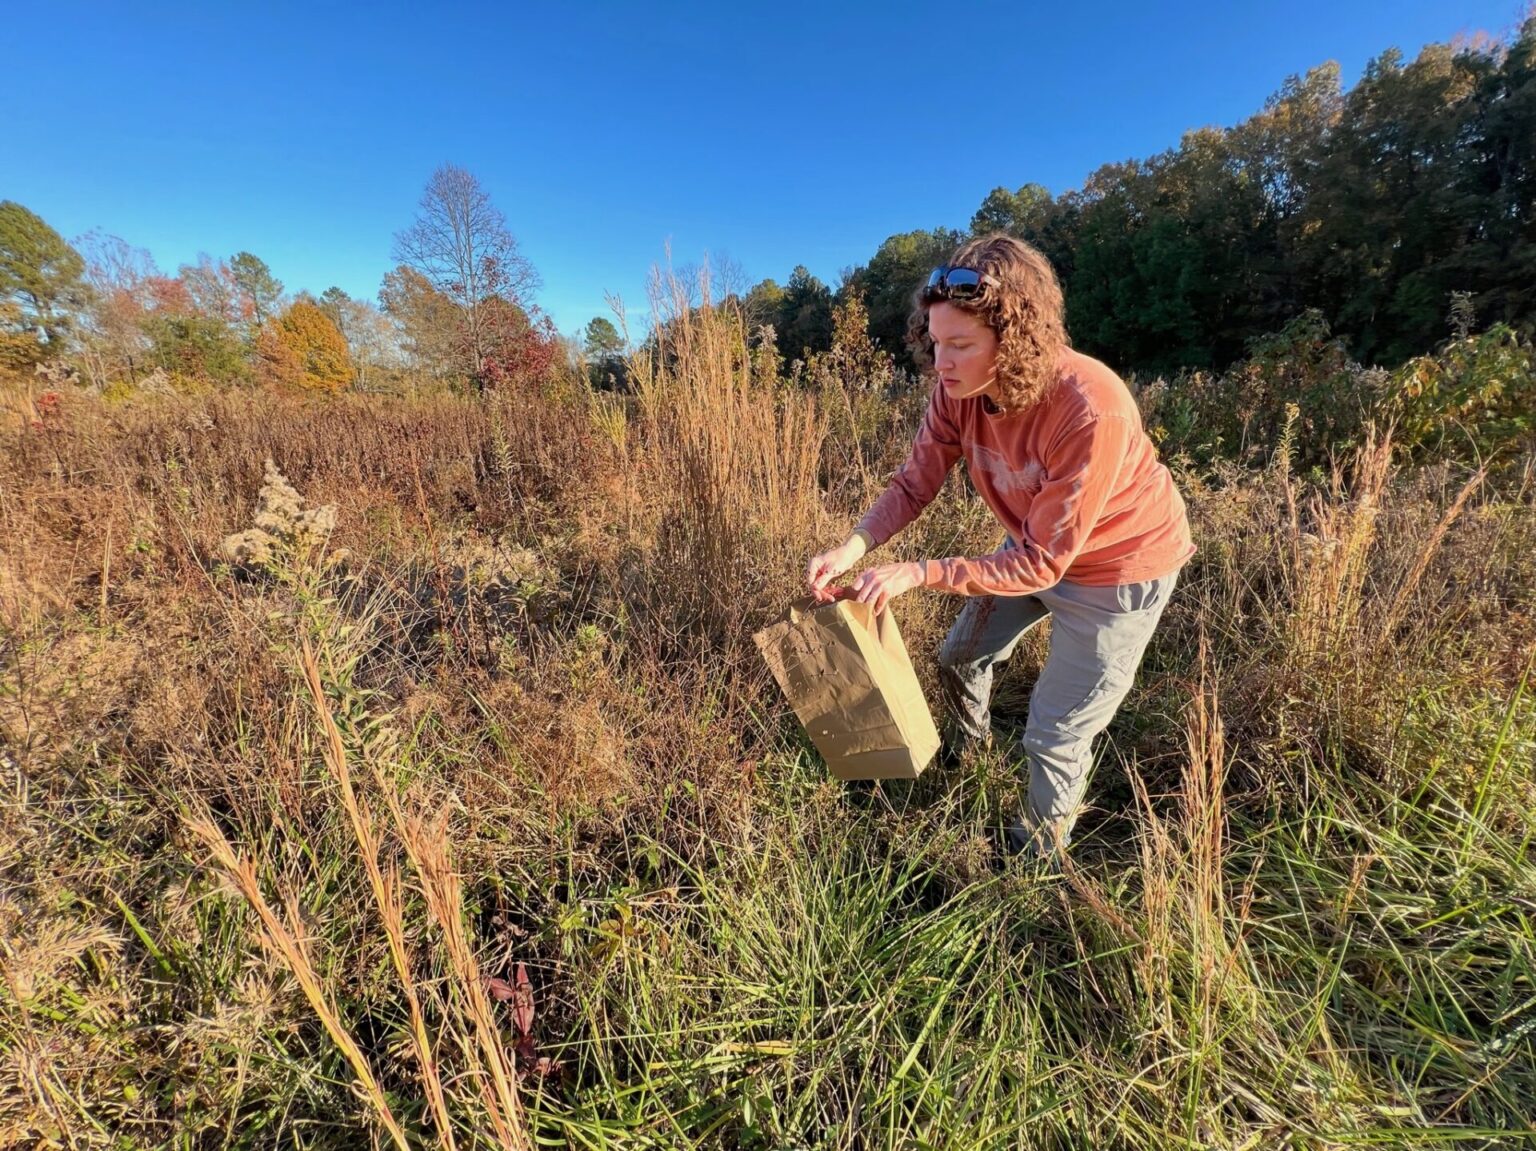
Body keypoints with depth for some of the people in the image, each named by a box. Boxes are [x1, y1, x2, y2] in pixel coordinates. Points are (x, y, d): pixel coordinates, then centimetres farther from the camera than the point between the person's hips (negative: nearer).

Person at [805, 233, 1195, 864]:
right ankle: (965, 744, 55)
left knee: (1055, 736, 2)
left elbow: (1041, 562, -32)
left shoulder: (1090, 411, -37)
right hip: (1033, 546, 6)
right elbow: (913, 484, -16)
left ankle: (1038, 853, 34)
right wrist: (853, 547, -33)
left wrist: (916, 573, -38)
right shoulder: (957, 389, -19)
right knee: (959, 655, 21)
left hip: (1116, 568, -6)